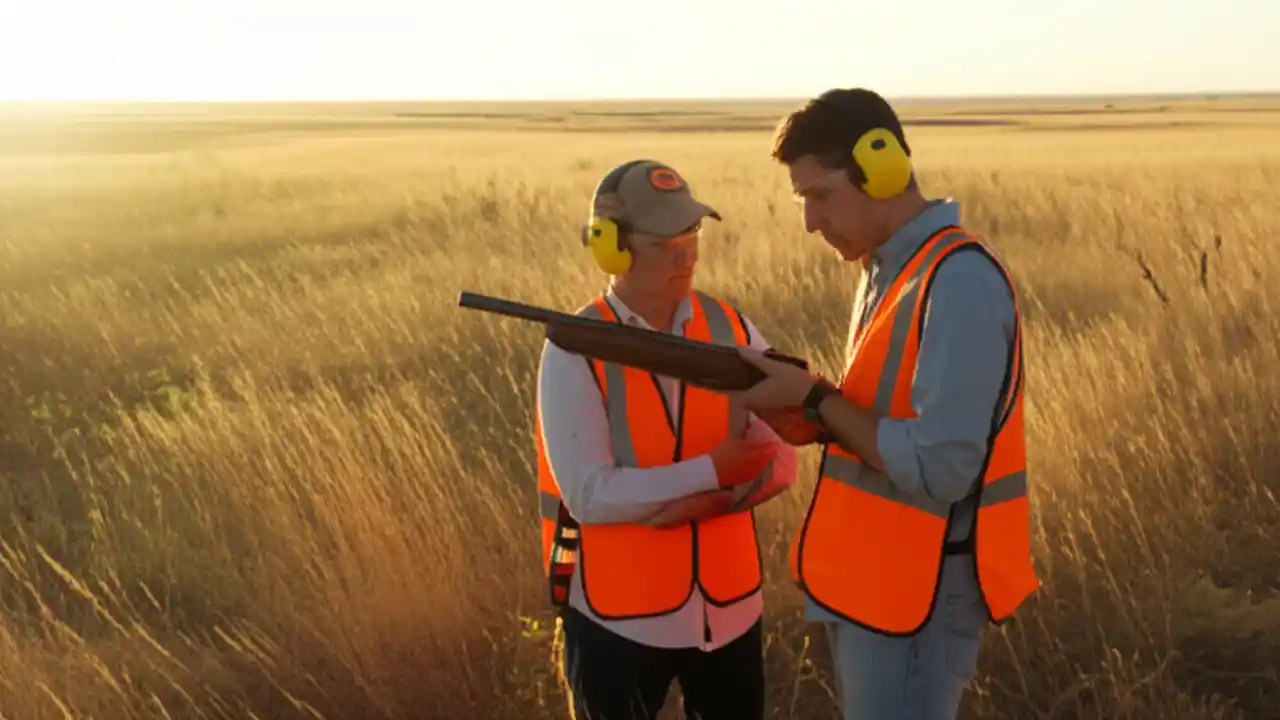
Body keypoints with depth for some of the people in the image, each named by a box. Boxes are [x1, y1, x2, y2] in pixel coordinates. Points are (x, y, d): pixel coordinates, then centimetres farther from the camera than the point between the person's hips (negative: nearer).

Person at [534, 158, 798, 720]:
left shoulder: (732, 330, -3)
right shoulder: (575, 352, -14)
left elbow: (778, 458, -4)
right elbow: (588, 494, -20)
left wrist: (708, 500, -21)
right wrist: (709, 472, -22)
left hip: (729, 607, 4)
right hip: (617, 617, -3)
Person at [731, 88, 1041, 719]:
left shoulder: (960, 280, -21)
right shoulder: (889, 268, 9)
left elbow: (937, 467, -26)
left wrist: (813, 399, -17)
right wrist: (813, 419, -4)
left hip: (915, 604, -9)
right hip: (867, 588, 9)